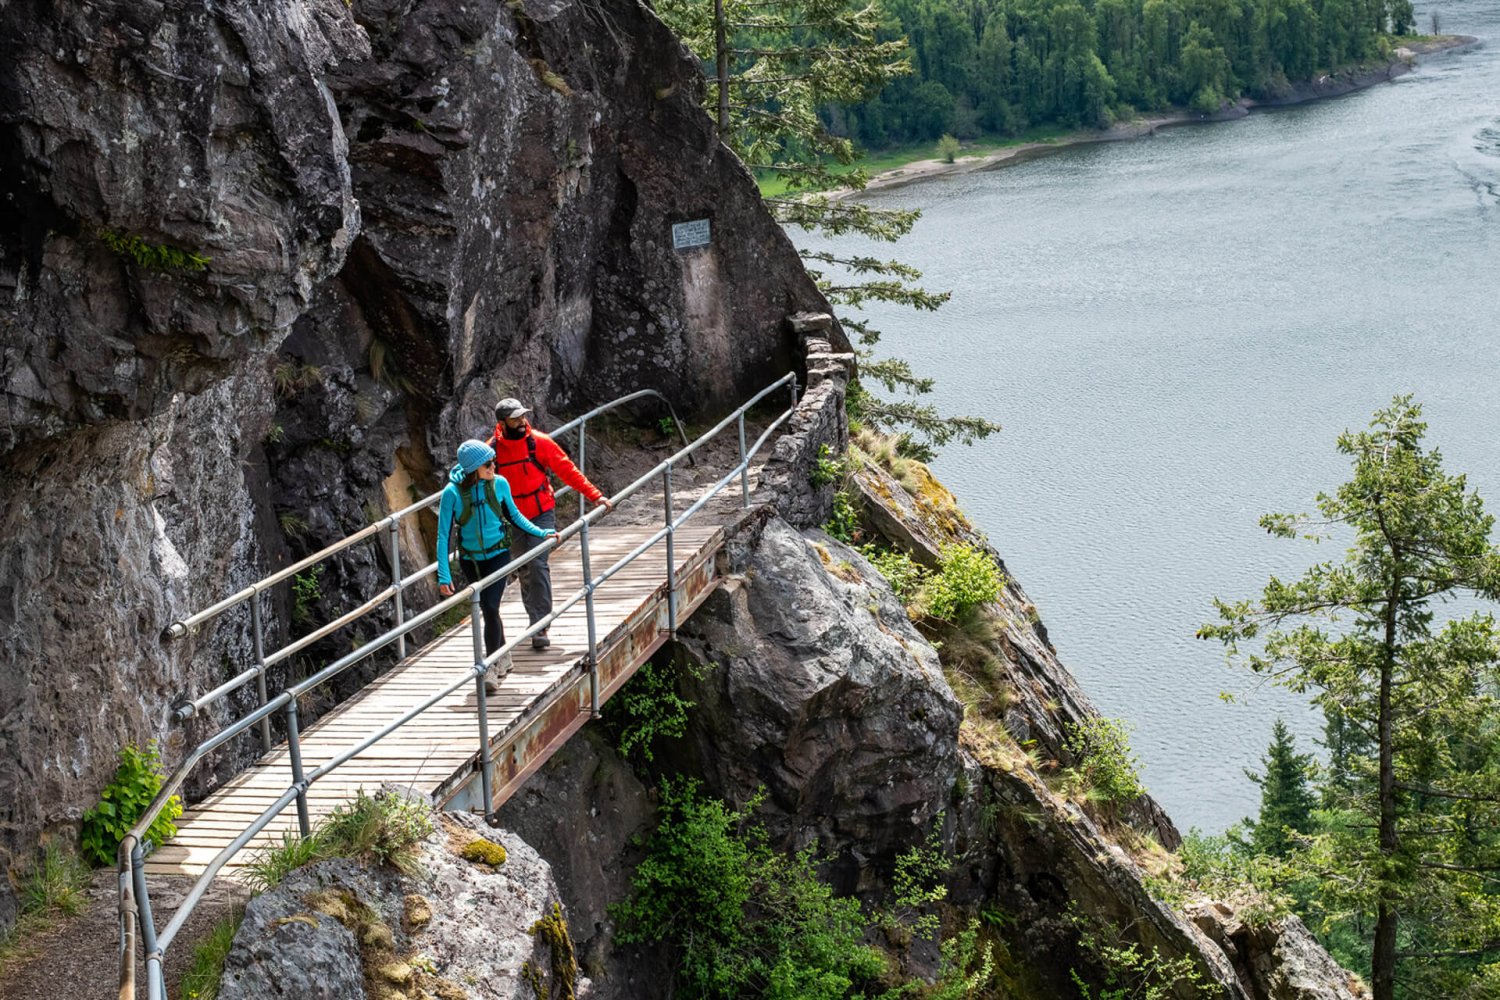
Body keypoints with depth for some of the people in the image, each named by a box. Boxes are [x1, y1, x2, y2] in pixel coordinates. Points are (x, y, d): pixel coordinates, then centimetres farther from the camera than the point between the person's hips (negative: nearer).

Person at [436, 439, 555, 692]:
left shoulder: (499, 484, -11)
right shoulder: (453, 492, -17)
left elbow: (513, 514, 9)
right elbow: (443, 535, -13)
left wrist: (540, 532, 6)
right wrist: (444, 575, -16)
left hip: (497, 554, -1)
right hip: (470, 560, 1)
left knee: (490, 607, -16)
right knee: (488, 610, 14)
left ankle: (491, 667, -10)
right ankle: (503, 656, 36)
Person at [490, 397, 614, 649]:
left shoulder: (540, 442, -9)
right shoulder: (492, 450, -5)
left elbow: (568, 471, -4)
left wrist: (595, 495, -8)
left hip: (542, 514, -2)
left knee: (538, 566, -13)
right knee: (525, 571, 9)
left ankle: (540, 627, -13)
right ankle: (536, 620, 23)